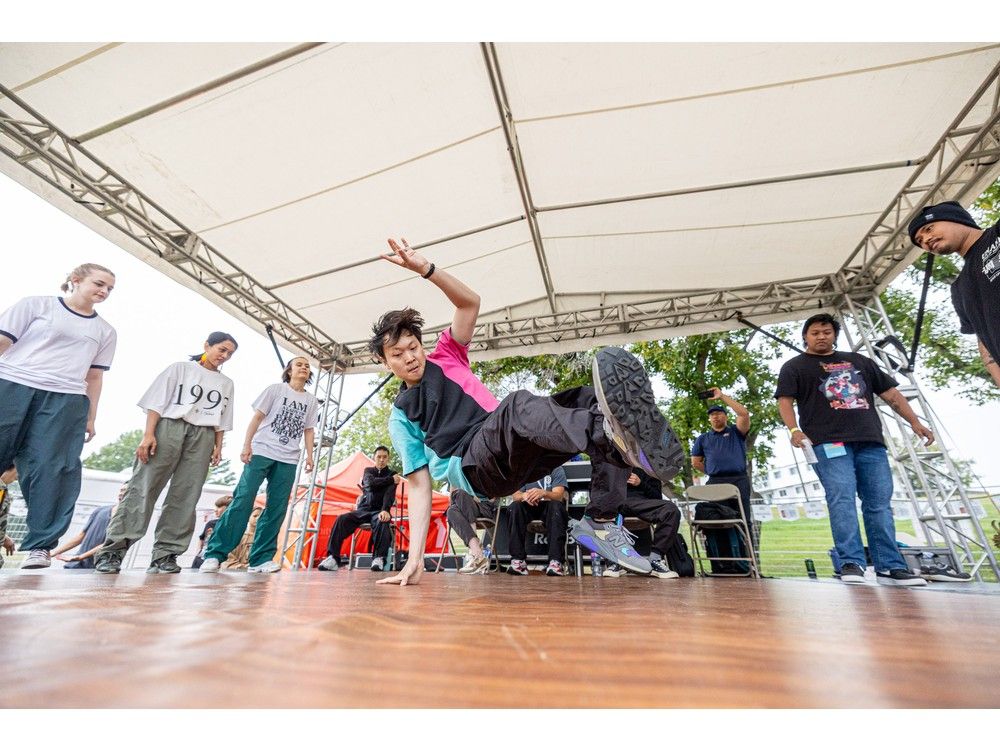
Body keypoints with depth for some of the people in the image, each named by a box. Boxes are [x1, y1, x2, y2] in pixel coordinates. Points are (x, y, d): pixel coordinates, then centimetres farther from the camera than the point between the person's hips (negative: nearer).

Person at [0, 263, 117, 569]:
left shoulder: (105, 331, 18)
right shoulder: (36, 305, 12)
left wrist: (91, 418, 9)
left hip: (65, 400, 1)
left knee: (50, 468, -5)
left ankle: (40, 545, -3)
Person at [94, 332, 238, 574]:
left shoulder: (226, 384, 20)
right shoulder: (180, 368, 11)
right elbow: (157, 402, 3)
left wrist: (218, 446, 6)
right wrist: (148, 434, -8)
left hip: (203, 437, 3)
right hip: (169, 427, -2)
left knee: (185, 497, -2)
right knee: (143, 488, -8)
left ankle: (164, 554, 0)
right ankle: (113, 549, -4)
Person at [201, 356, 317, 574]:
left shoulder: (311, 401, 14)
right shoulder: (275, 389, 6)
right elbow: (257, 417, 2)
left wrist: (309, 456, 5)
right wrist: (247, 445, -8)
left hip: (288, 459, 3)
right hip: (262, 451, -3)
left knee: (277, 508, -1)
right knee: (243, 499, -9)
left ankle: (260, 559, 5)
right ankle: (214, 554, 0)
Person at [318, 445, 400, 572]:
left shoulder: (392, 475, 7)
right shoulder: (368, 470, 16)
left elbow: (389, 494, -13)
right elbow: (371, 483, -9)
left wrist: (385, 510, -32)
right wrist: (390, 480, -7)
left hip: (378, 511, -3)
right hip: (363, 509, 3)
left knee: (382, 522, -37)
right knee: (341, 519, -25)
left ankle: (379, 558, -35)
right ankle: (333, 558, -25)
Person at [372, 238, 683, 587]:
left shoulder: (445, 357, 20)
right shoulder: (400, 417, 14)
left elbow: (470, 302, 9)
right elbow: (419, 486, 9)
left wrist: (425, 268, -5)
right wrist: (415, 558, -1)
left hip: (519, 457, 4)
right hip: (472, 469, -4)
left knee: (591, 400, -16)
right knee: (519, 405, -34)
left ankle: (600, 522, -26)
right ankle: (612, 433, -64)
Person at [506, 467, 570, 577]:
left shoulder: (556, 469, 3)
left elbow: (558, 495, -13)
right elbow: (515, 495, -1)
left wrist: (543, 493, -36)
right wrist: (524, 495, -26)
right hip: (529, 507, 2)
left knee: (556, 505, -35)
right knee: (515, 506, -28)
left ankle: (556, 561, -40)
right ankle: (518, 560, -31)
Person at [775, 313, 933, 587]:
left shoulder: (859, 361, 25)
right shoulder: (795, 366, 10)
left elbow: (890, 393, 23)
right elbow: (785, 401, -1)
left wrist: (915, 422, 12)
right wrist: (794, 429, -17)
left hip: (871, 442, 5)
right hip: (828, 443, -5)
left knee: (879, 503, 2)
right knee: (842, 499, -14)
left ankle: (889, 566, 7)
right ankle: (851, 563, -13)